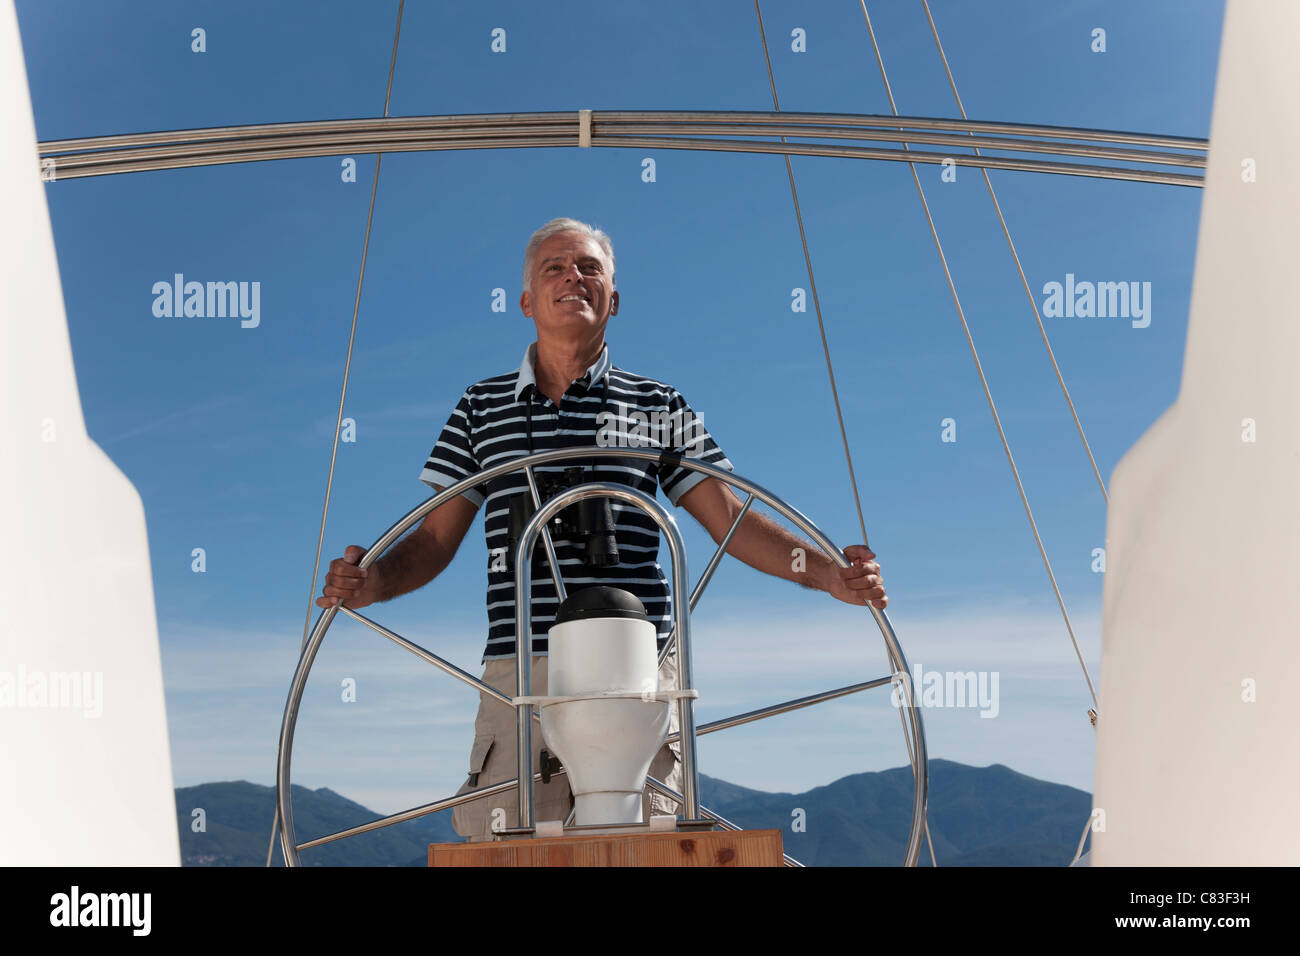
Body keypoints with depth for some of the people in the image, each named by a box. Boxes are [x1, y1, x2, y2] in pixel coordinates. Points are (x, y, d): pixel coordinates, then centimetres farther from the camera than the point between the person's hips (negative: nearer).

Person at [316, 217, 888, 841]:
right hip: (519, 676, 1)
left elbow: (730, 519, 7)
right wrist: (373, 582, -10)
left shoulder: (659, 406, 12)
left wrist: (824, 572, -9)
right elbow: (435, 540, 11)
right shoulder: (482, 408, 14)